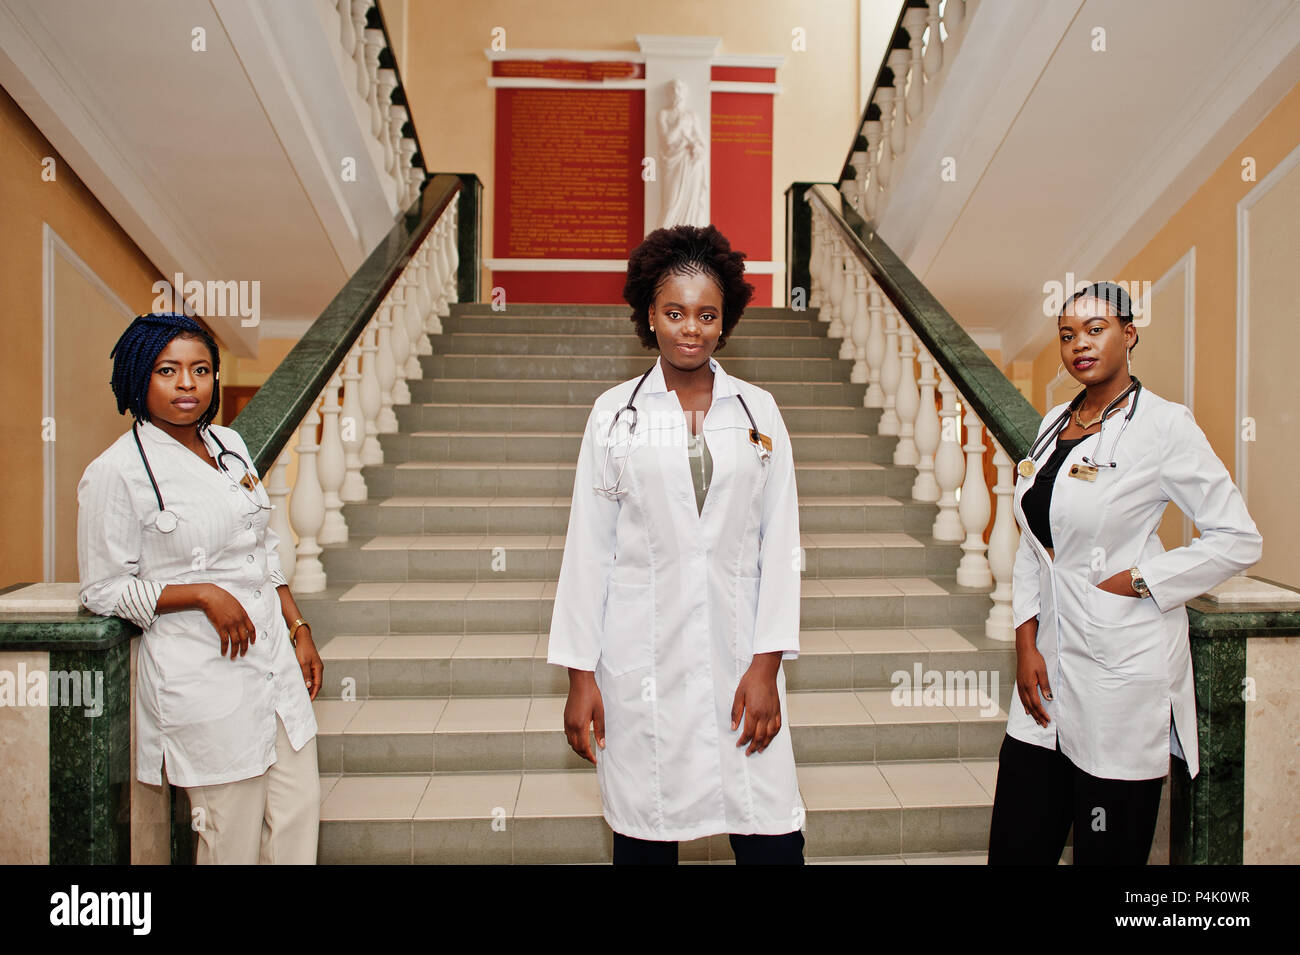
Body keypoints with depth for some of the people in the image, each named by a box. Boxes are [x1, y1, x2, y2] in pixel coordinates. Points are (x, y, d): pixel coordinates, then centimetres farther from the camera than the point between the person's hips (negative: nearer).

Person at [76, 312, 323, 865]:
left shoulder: (229, 445, 9)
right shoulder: (116, 472, -10)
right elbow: (103, 590, -5)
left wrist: (299, 630, 11)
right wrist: (203, 595, -16)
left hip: (274, 655, 6)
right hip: (202, 677, -6)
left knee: (299, 814, 10)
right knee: (233, 836, 6)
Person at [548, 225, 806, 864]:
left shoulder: (758, 411, 6)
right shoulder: (615, 413, 3)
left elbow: (781, 544, 4)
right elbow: (588, 548, 3)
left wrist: (767, 666, -3)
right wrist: (580, 675, 1)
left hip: (738, 654, 1)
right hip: (640, 662, 0)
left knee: (773, 841, 1)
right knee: (644, 838, 9)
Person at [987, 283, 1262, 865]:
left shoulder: (1164, 425, -7)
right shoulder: (1055, 423, 11)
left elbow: (1239, 539, -6)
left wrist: (1135, 581, -12)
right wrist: (1026, 644, 4)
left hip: (1125, 666, -6)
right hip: (1050, 664, 6)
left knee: (1107, 850, 7)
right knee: (1017, 844, 10)